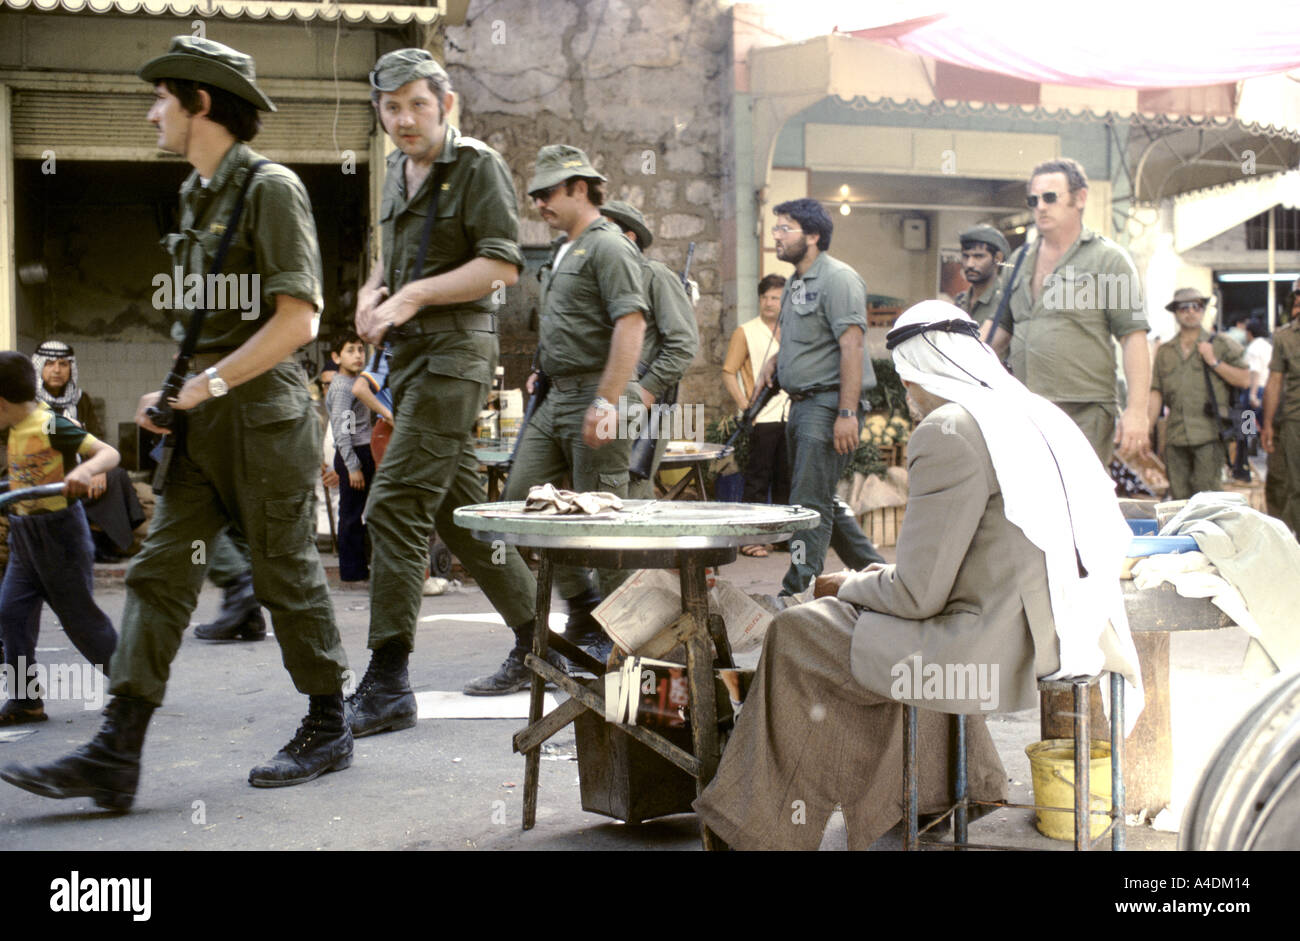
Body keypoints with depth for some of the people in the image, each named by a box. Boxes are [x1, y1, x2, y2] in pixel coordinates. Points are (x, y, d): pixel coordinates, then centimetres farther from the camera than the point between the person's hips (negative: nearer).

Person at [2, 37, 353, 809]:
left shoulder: (271, 188, -9)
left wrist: (210, 383, -15)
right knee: (160, 574, 1)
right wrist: (174, 393, 10)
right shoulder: (199, 197, 17)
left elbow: (298, 318, -17)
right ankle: (115, 755, 0)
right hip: (203, 424, 8)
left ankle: (329, 731, 18)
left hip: (263, 417, -8)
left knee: (288, 575, 2)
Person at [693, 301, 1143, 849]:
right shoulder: (1035, 414, 11)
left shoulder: (948, 429, -15)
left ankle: (770, 827, 21)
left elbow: (918, 595, -15)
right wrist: (888, 576, 21)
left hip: (993, 650, -9)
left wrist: (849, 587, 5)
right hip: (1058, 633, 9)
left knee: (797, 635, 6)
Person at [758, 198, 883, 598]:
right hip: (801, 404, 10)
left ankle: (798, 591, -8)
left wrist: (847, 413, -26)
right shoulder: (795, 284, 19)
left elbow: (852, 346, -19)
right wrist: (777, 358, 10)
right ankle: (876, 572, 26)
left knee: (810, 503, -10)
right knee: (823, 500, 15)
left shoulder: (837, 279, -10)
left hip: (829, 404, -10)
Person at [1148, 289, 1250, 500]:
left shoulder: (1222, 344, 8)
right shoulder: (1164, 352, 16)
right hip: (1175, 436, 3)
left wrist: (1214, 362, -6)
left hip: (1209, 435, -3)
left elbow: (1244, 379, 2)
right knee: (1179, 497, 3)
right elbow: (1156, 394, 13)